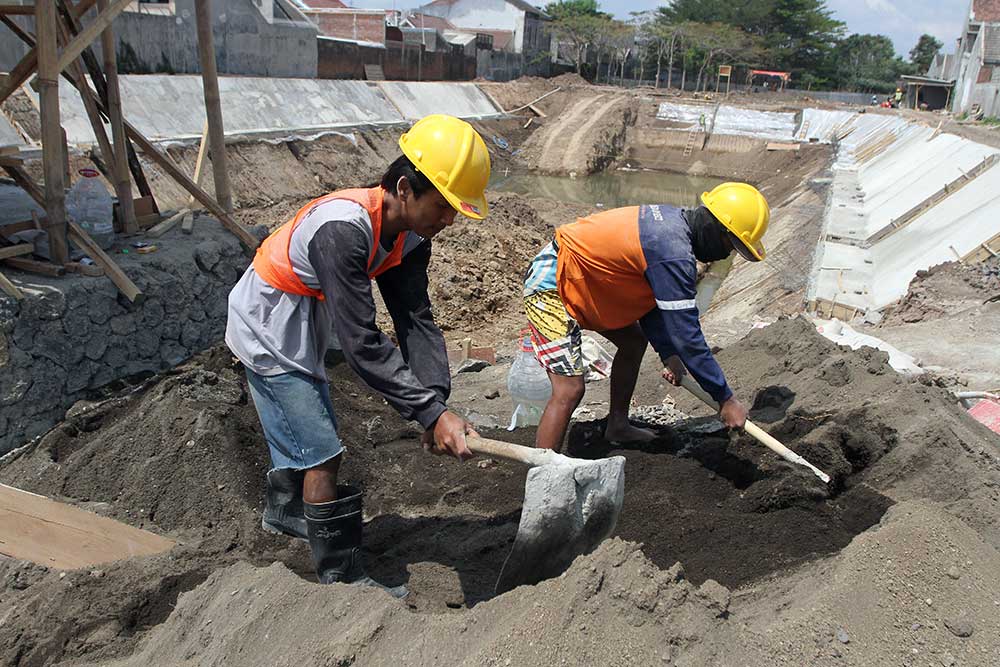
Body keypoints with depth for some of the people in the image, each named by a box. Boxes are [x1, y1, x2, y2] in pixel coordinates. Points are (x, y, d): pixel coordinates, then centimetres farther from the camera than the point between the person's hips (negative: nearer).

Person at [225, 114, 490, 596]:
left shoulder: (410, 236, -10)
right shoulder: (342, 230, -38)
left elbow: (416, 321, -15)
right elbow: (361, 343, -39)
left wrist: (437, 403, -27)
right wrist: (431, 414, -39)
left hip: (300, 331, 9)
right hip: (265, 332, -8)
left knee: (299, 432, 26)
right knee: (323, 455, -6)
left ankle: (283, 511, 52)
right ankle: (341, 575, 9)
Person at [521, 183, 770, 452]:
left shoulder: (671, 219, 1)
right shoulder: (674, 253, -28)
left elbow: (650, 297, 10)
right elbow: (686, 335, -25)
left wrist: (668, 354, 3)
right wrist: (726, 399, -16)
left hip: (577, 277, 11)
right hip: (550, 286, -11)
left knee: (634, 340, 22)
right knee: (570, 390, -18)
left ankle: (617, 426, 37)